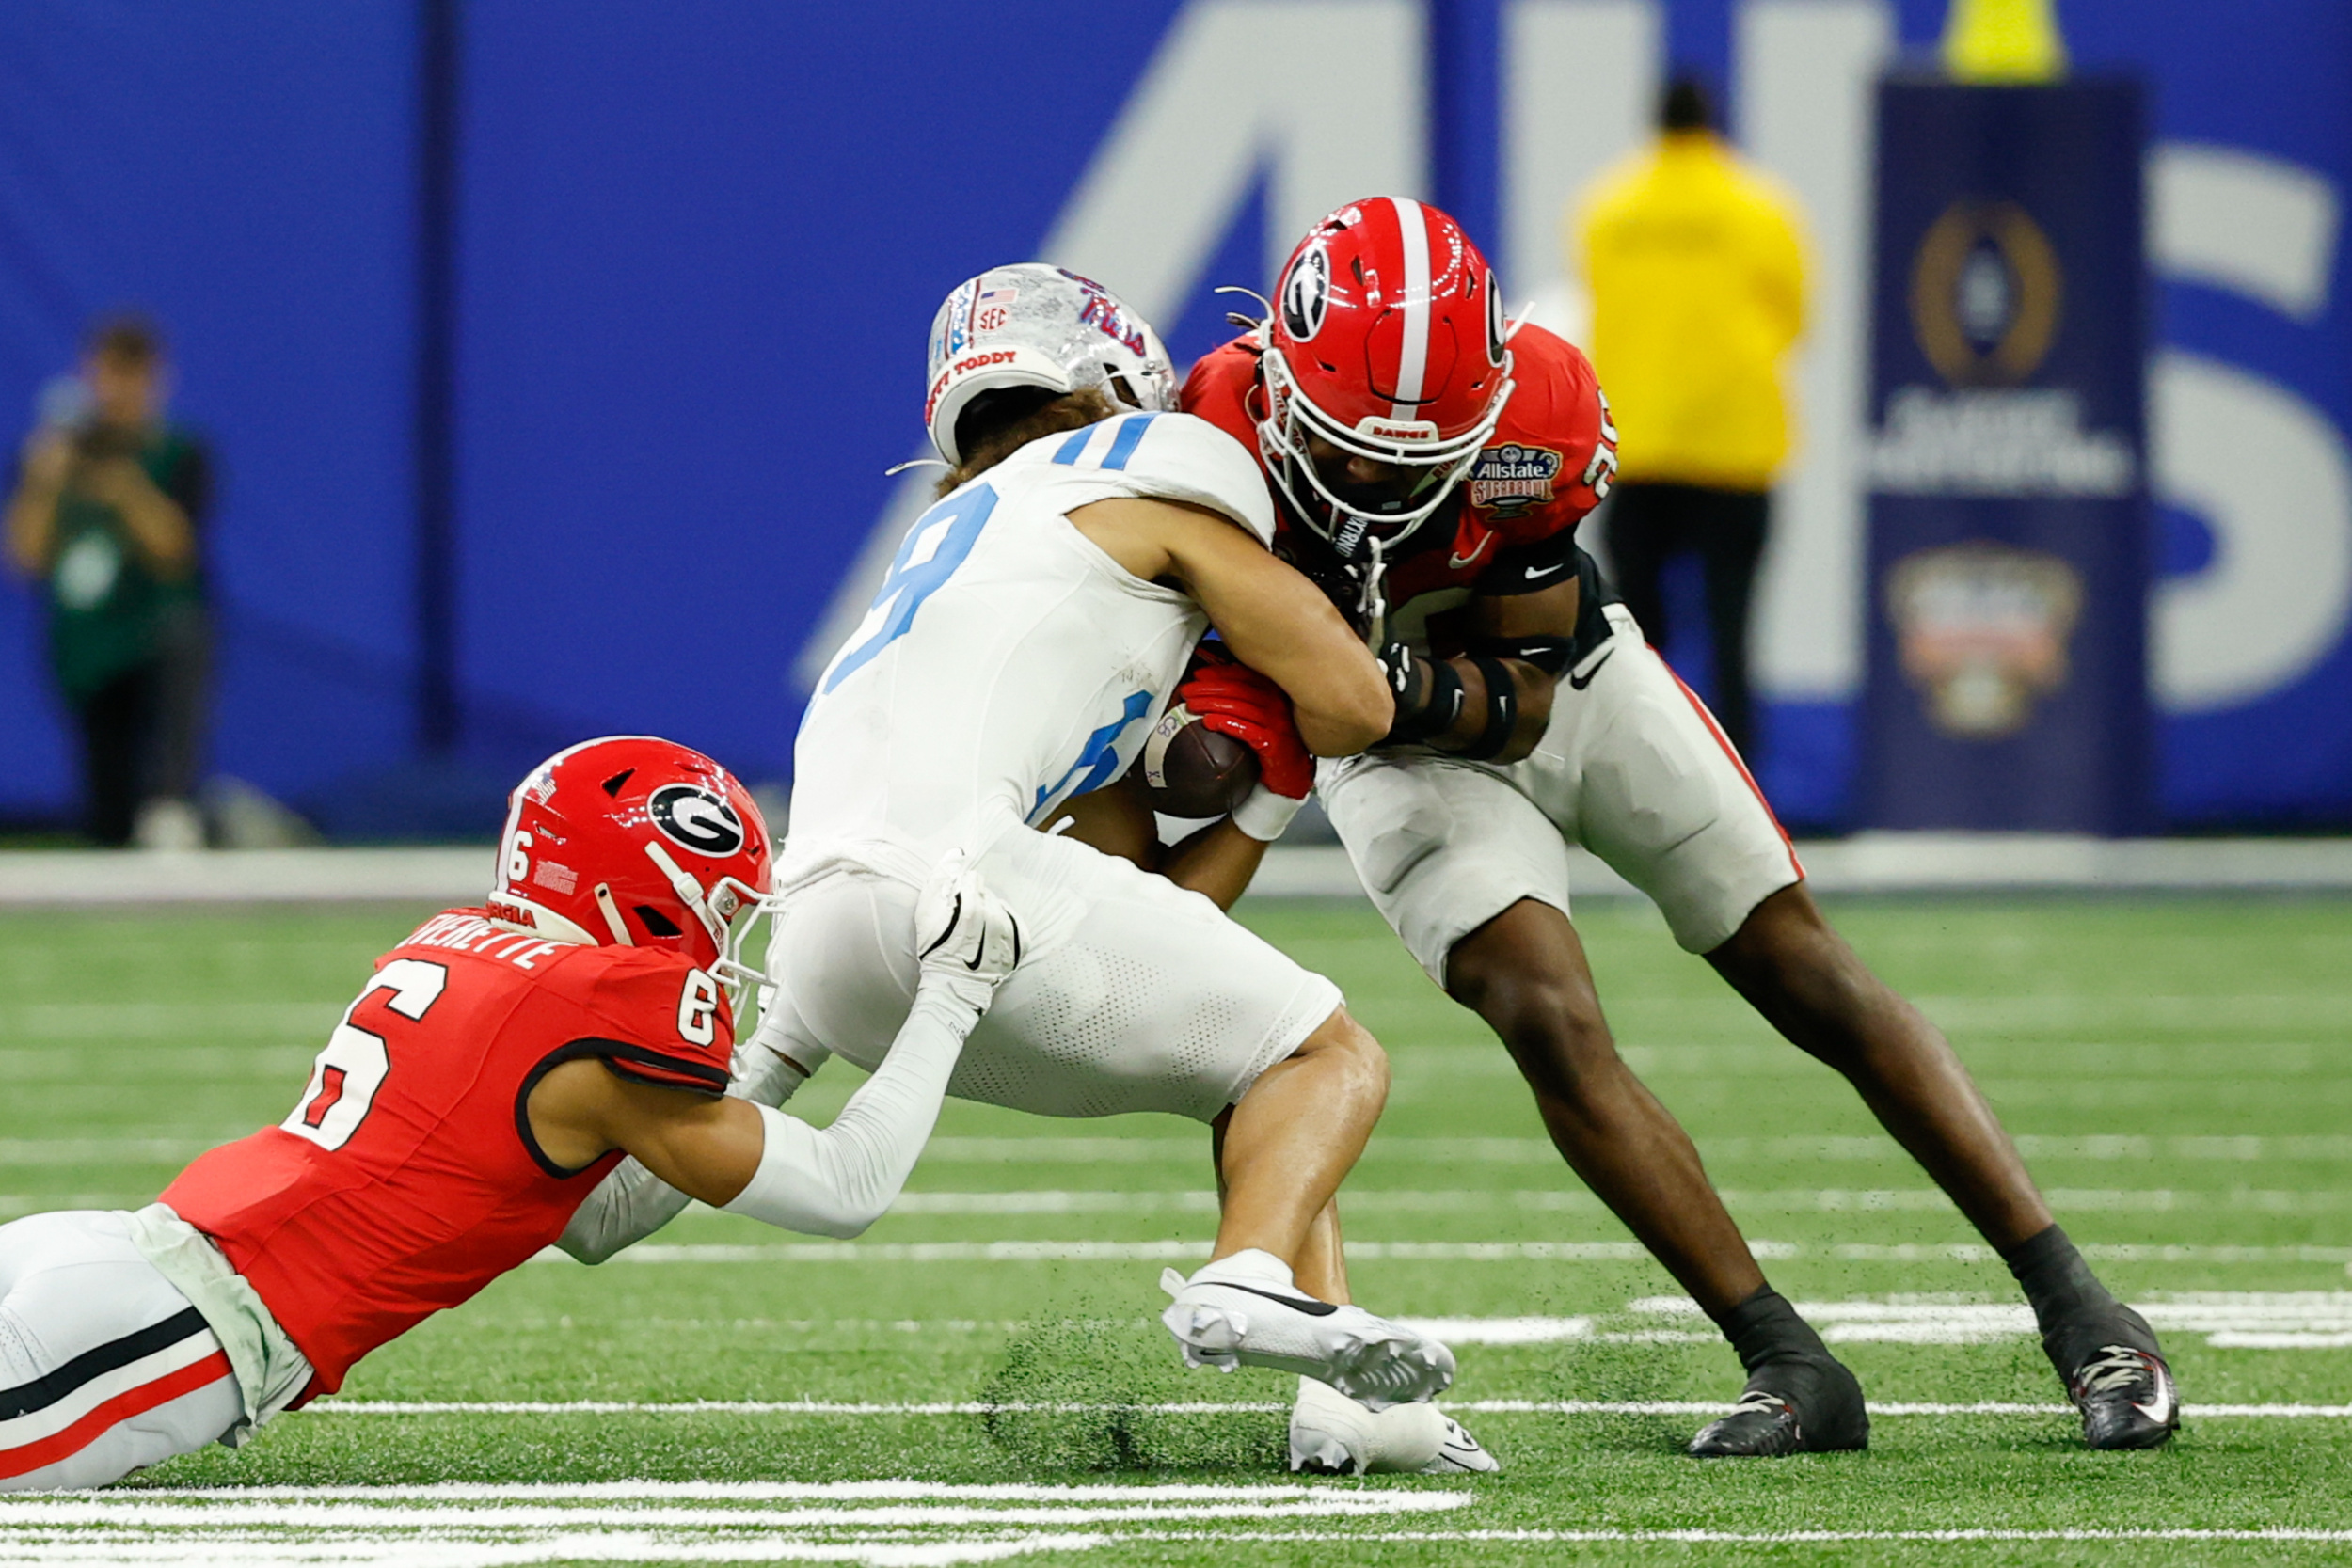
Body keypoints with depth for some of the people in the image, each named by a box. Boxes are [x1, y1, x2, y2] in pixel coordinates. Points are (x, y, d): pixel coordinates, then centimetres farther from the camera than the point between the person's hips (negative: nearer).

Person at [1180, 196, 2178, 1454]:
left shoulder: (1532, 419, -29)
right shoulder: (1226, 432, -31)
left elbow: (1520, 701, -21)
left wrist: (1427, 692, -42)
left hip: (1564, 678, 1)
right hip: (1399, 754, -1)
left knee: (1811, 981, -1)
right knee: (1548, 1023, -22)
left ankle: (2082, 1315, 2)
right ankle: (1791, 1368, -18)